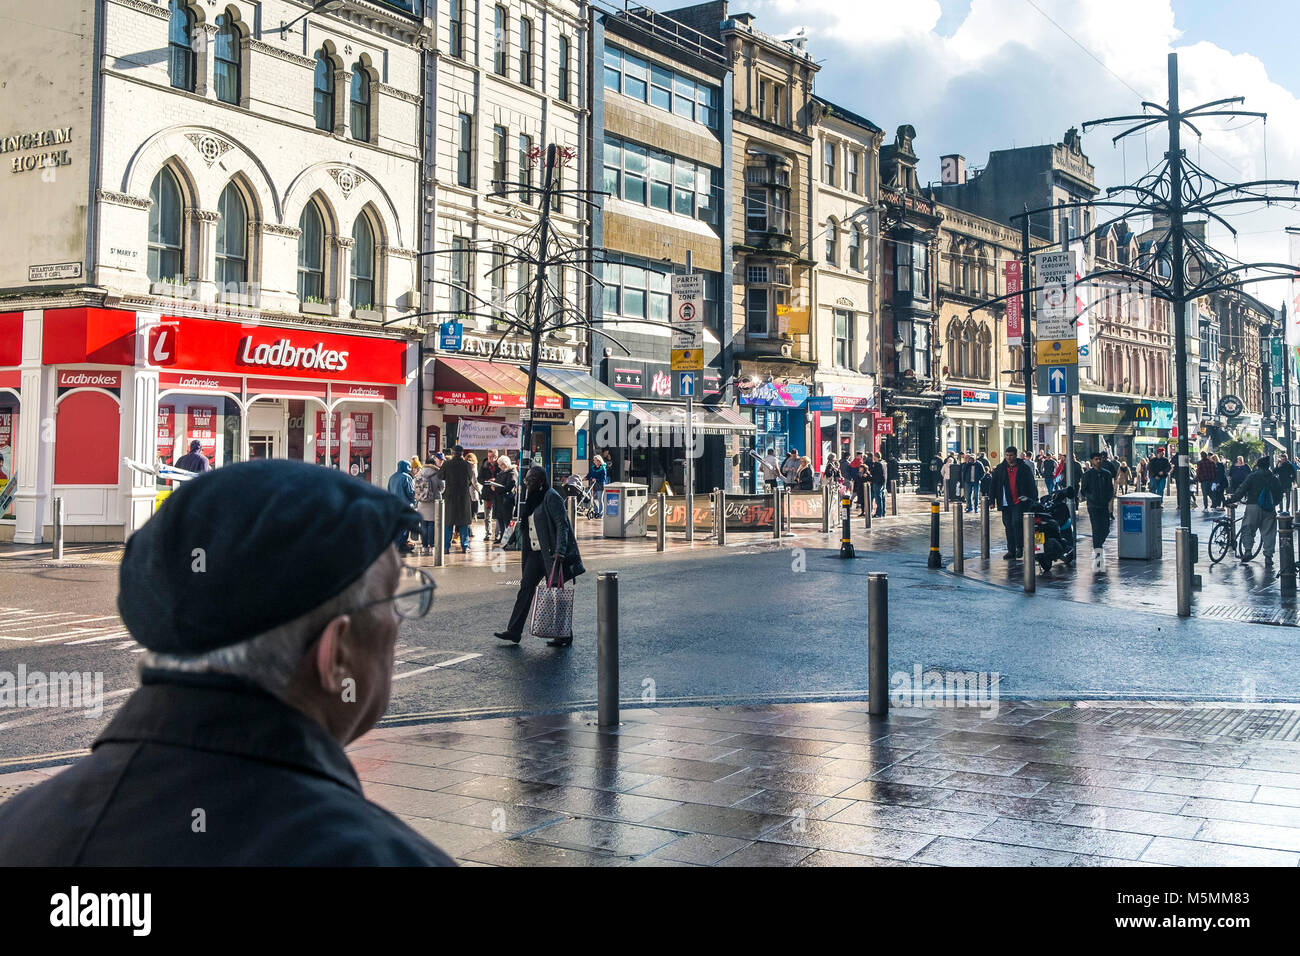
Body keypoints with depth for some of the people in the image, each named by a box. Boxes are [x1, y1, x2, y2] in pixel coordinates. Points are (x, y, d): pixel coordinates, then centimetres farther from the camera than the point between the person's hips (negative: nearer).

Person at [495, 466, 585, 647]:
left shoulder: (551, 497, -12)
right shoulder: (530, 498, 14)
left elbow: (562, 525, -18)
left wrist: (560, 551, -26)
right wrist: (523, 548, 19)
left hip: (551, 553, -8)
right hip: (535, 552, 8)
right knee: (526, 588, 6)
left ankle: (564, 636, 7)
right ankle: (514, 631, 9)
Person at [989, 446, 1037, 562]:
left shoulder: (1024, 468, 0)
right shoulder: (1000, 469, 6)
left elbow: (1031, 485, 3)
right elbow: (993, 485, 9)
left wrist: (1033, 499, -1)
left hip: (1020, 501, -3)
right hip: (1006, 503, 4)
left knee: (1016, 523, -16)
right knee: (1008, 526, 6)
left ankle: (1019, 547, -2)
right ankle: (1011, 551, 12)